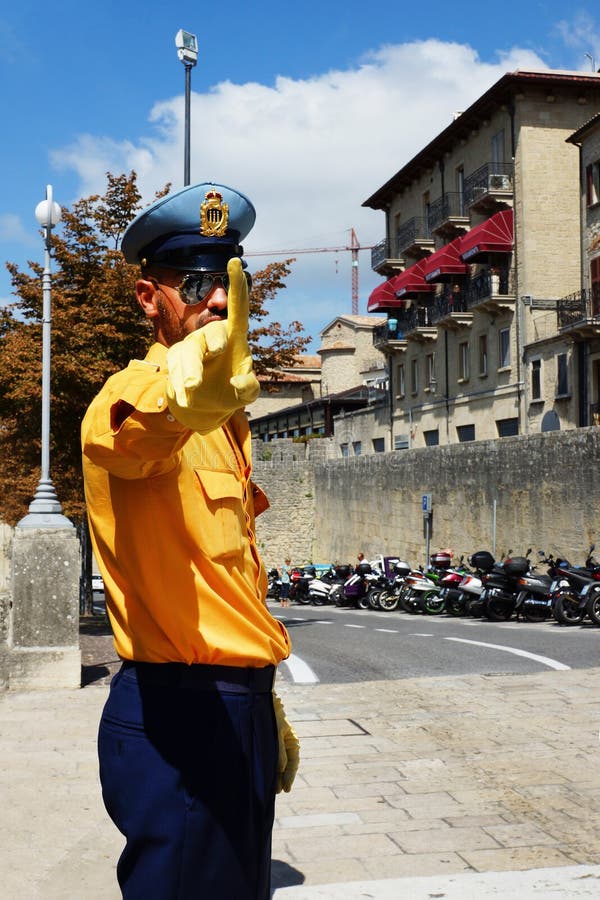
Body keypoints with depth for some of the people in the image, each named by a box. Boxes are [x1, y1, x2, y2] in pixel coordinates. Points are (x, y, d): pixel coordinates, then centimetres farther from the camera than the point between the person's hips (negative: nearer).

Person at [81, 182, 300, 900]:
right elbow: (129, 430, -40)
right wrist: (183, 393, -63)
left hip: (238, 710, 9)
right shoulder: (134, 392, -12)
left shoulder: (223, 417, 16)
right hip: (177, 713, -9)